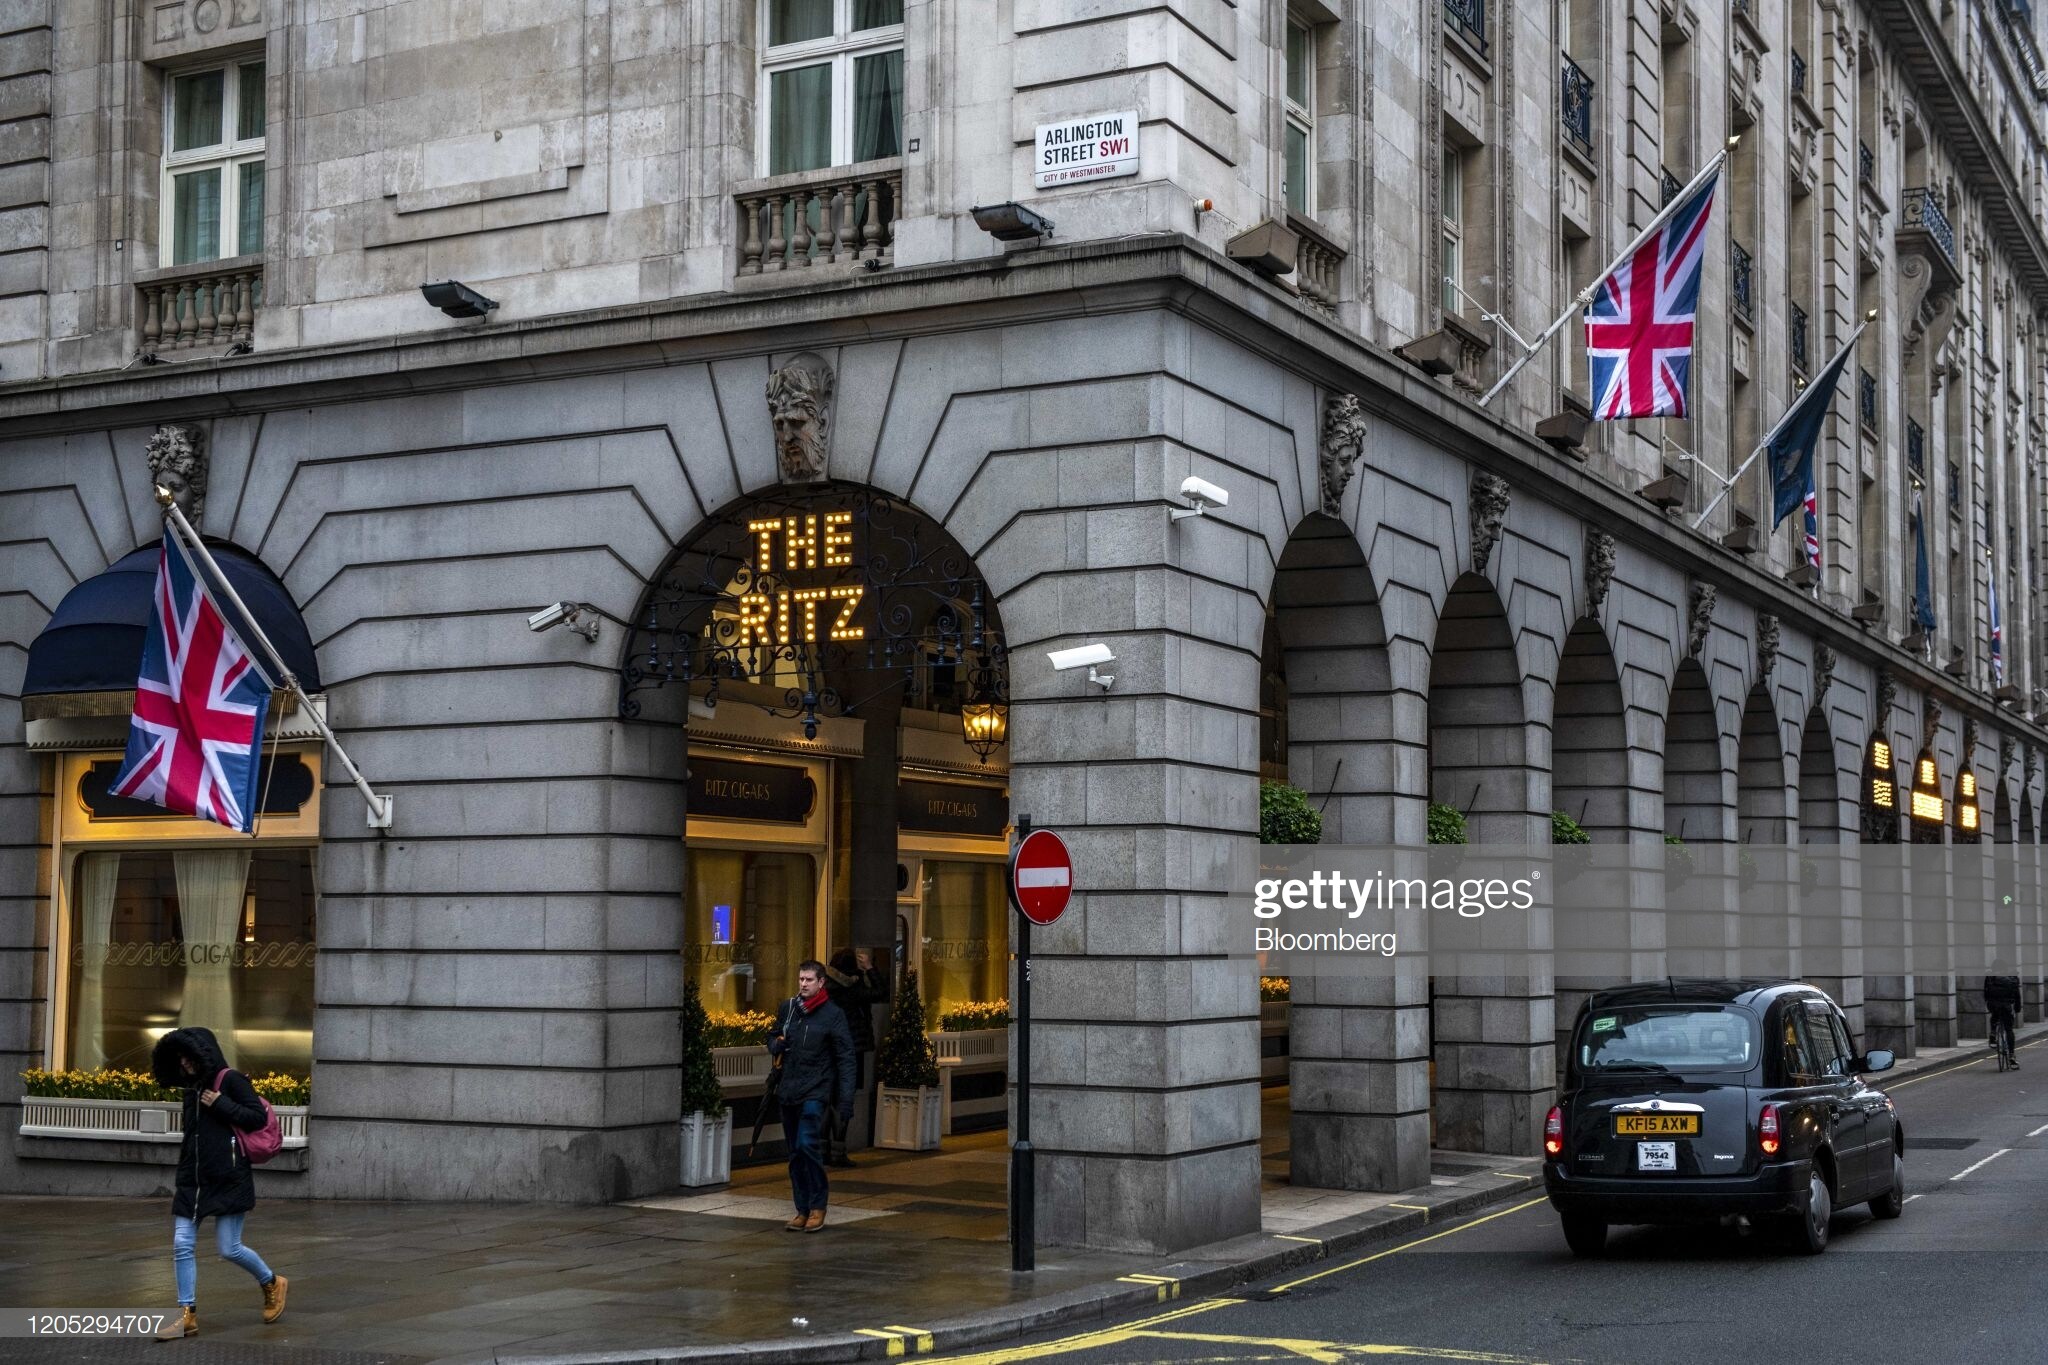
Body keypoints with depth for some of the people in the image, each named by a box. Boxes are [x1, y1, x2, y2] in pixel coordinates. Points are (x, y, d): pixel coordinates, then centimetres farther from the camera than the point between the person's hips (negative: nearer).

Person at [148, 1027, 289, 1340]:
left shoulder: (231, 1079, -7)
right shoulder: (193, 1086, 15)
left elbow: (259, 1117, -13)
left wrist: (221, 1104, -17)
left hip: (228, 1180, -7)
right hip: (193, 1179, 7)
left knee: (229, 1249, -4)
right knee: (182, 1246, -1)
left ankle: (273, 1284, 21)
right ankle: (187, 1315, 3)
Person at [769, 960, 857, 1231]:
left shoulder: (833, 1014, -5)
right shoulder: (788, 1007, 10)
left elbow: (845, 1059, -5)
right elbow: (773, 1038, 25)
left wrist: (846, 1099, -11)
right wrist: (776, 1044, -1)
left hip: (815, 1093, -6)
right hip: (789, 1092, 6)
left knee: (807, 1144, -18)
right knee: (795, 1154, 8)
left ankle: (818, 1206, -6)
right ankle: (803, 1210, 16)